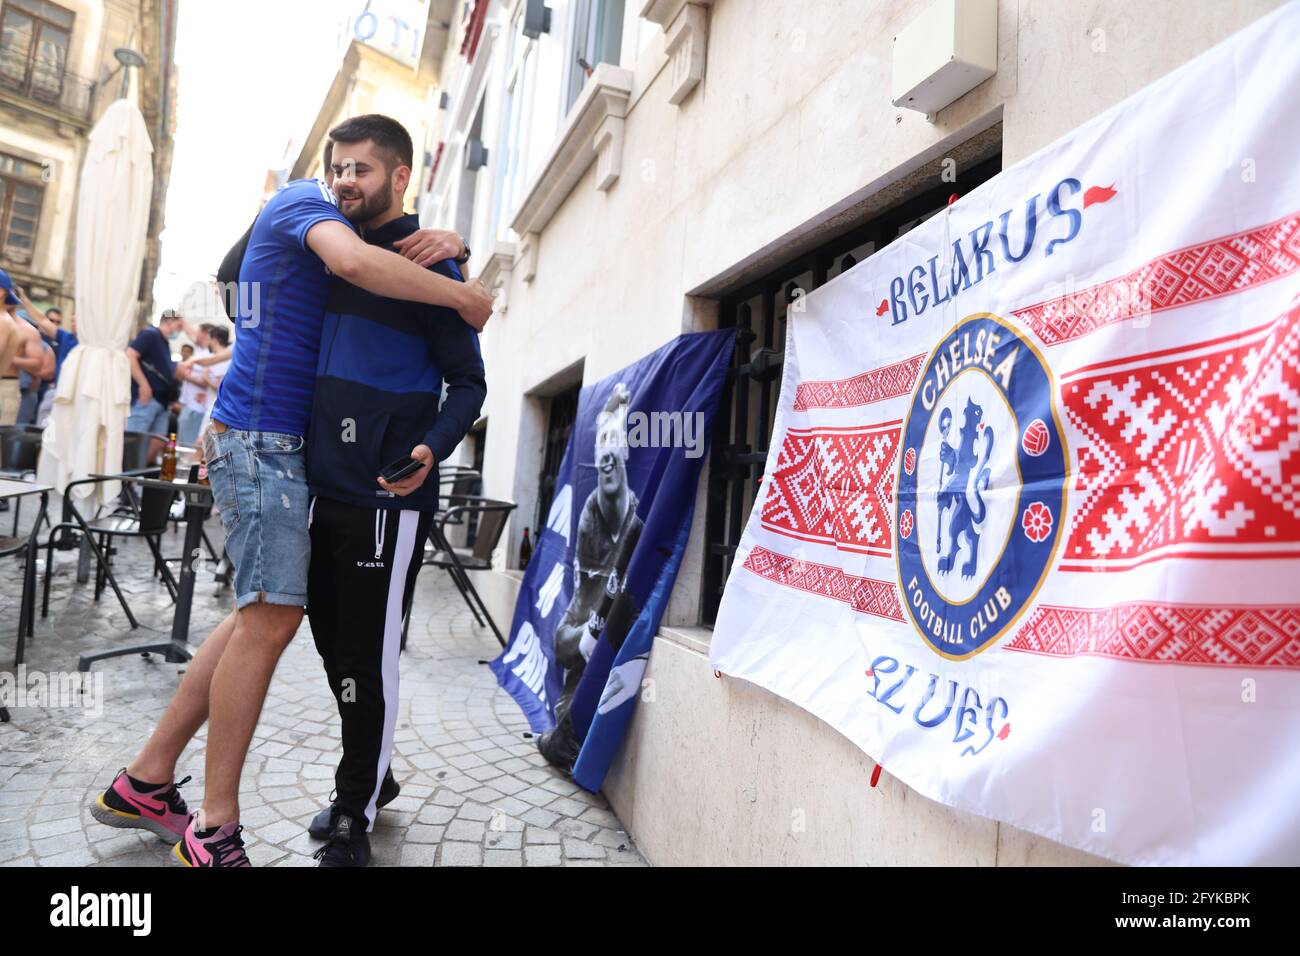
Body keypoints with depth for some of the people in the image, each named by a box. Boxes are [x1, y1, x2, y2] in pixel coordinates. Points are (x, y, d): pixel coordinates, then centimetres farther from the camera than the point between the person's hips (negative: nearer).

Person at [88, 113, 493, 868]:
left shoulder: (310, 216, 25)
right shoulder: (308, 201, -5)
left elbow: (377, 259, 22)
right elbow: (356, 262, -27)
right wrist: (462, 296, -20)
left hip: (278, 444, 10)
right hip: (262, 438, -10)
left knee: (265, 613, 10)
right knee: (271, 619, -11)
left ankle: (146, 782, 20)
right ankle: (214, 829, 0)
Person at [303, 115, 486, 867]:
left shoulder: (427, 263, -6)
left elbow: (469, 382, -11)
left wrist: (432, 448, -25)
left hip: (389, 497, -8)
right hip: (326, 488, 8)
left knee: (367, 658, 0)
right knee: (333, 643, 17)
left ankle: (355, 818, 20)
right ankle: (371, 777, 38)